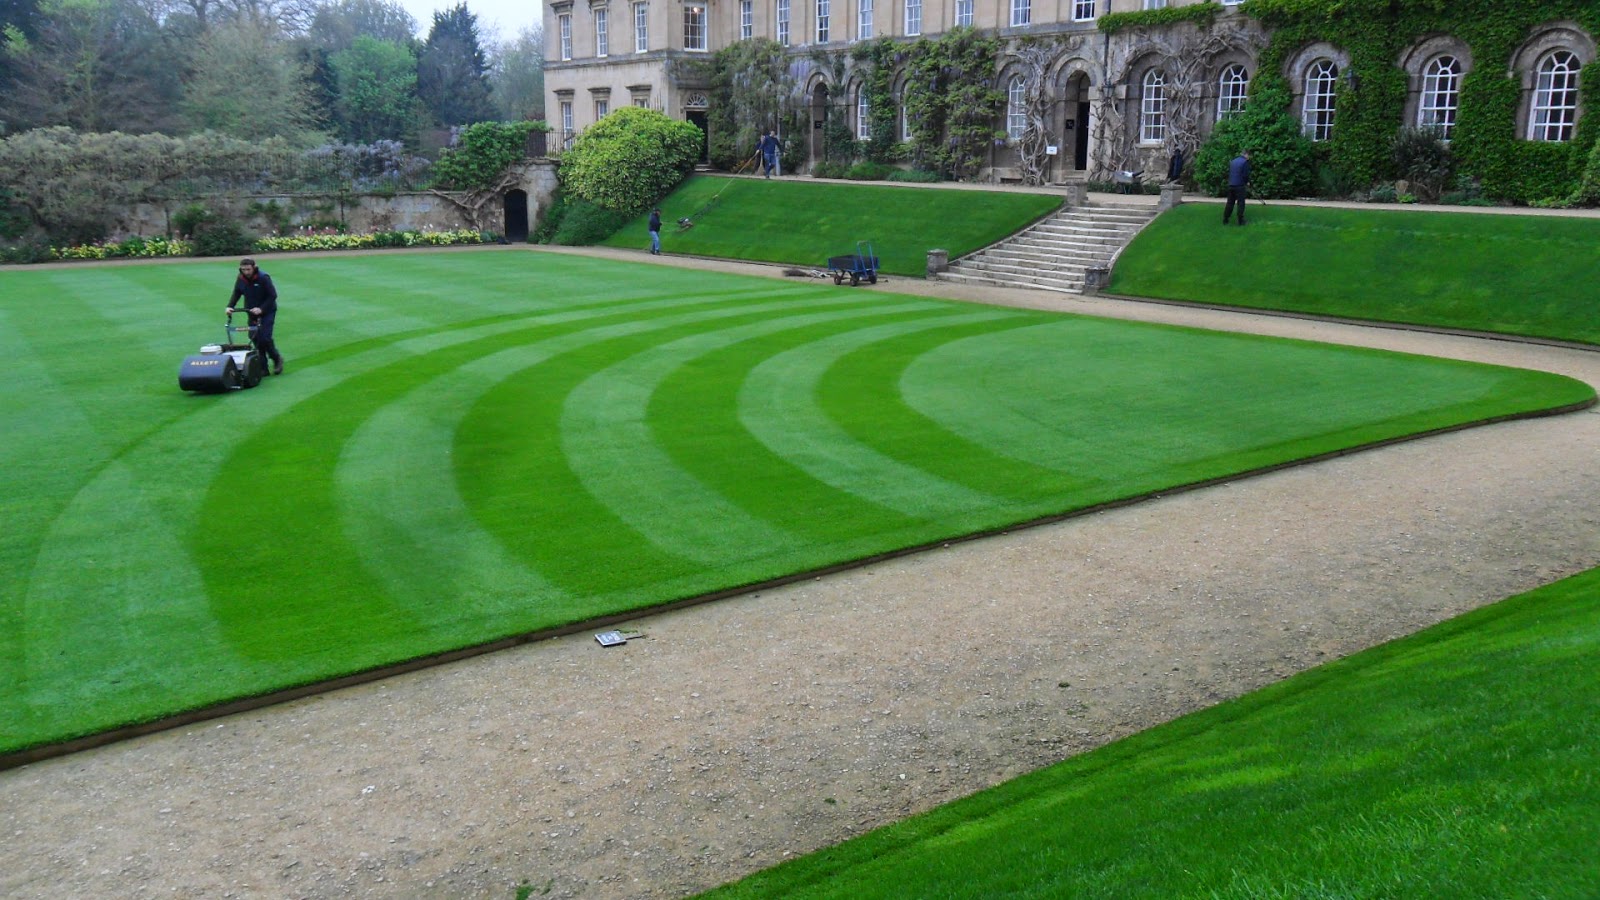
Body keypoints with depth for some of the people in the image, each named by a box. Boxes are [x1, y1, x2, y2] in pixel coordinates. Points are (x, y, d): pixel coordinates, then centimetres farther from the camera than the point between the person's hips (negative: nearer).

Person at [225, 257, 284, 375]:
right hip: (252, 313, 5)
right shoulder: (240, 279, -2)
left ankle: (276, 359, 8)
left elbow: (273, 296, -17)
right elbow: (236, 294, 8)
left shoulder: (264, 278, -17)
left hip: (267, 312, -5)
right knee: (255, 338, 1)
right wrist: (230, 306, -9)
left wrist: (261, 309, -25)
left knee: (265, 337, -15)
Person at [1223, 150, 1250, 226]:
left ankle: (1225, 220, 10)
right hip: (1240, 185, -6)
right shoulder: (1245, 162, -8)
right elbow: (1246, 174, -12)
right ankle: (1241, 221, 1)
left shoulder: (1233, 161, 13)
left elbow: (1229, 173, 17)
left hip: (1231, 185, 6)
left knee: (1230, 202, 11)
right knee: (1241, 203, 0)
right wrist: (1247, 182, 5)